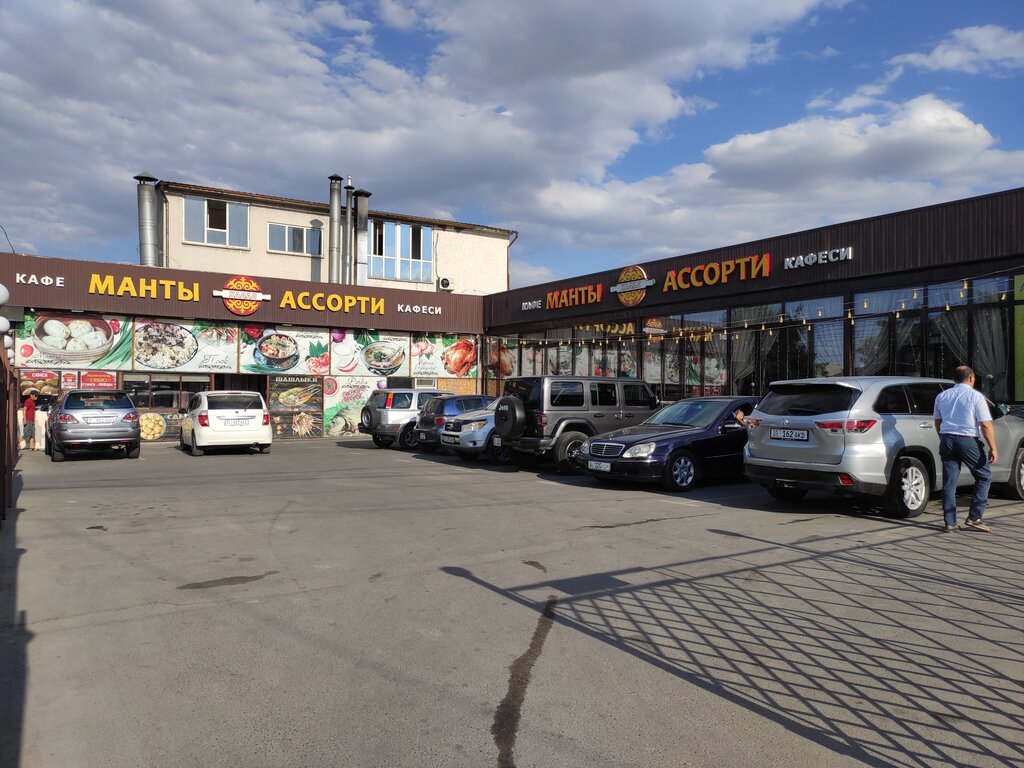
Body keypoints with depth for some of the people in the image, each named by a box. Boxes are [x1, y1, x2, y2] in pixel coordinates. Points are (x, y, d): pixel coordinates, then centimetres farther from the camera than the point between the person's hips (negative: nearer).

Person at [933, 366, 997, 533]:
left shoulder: (941, 396, 10)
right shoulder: (975, 396, -6)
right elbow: (986, 425, -10)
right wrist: (993, 448, -6)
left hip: (947, 440, 5)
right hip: (968, 441, -5)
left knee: (949, 482, 7)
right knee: (984, 477, 11)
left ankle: (949, 523, 7)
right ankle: (973, 519, 5)